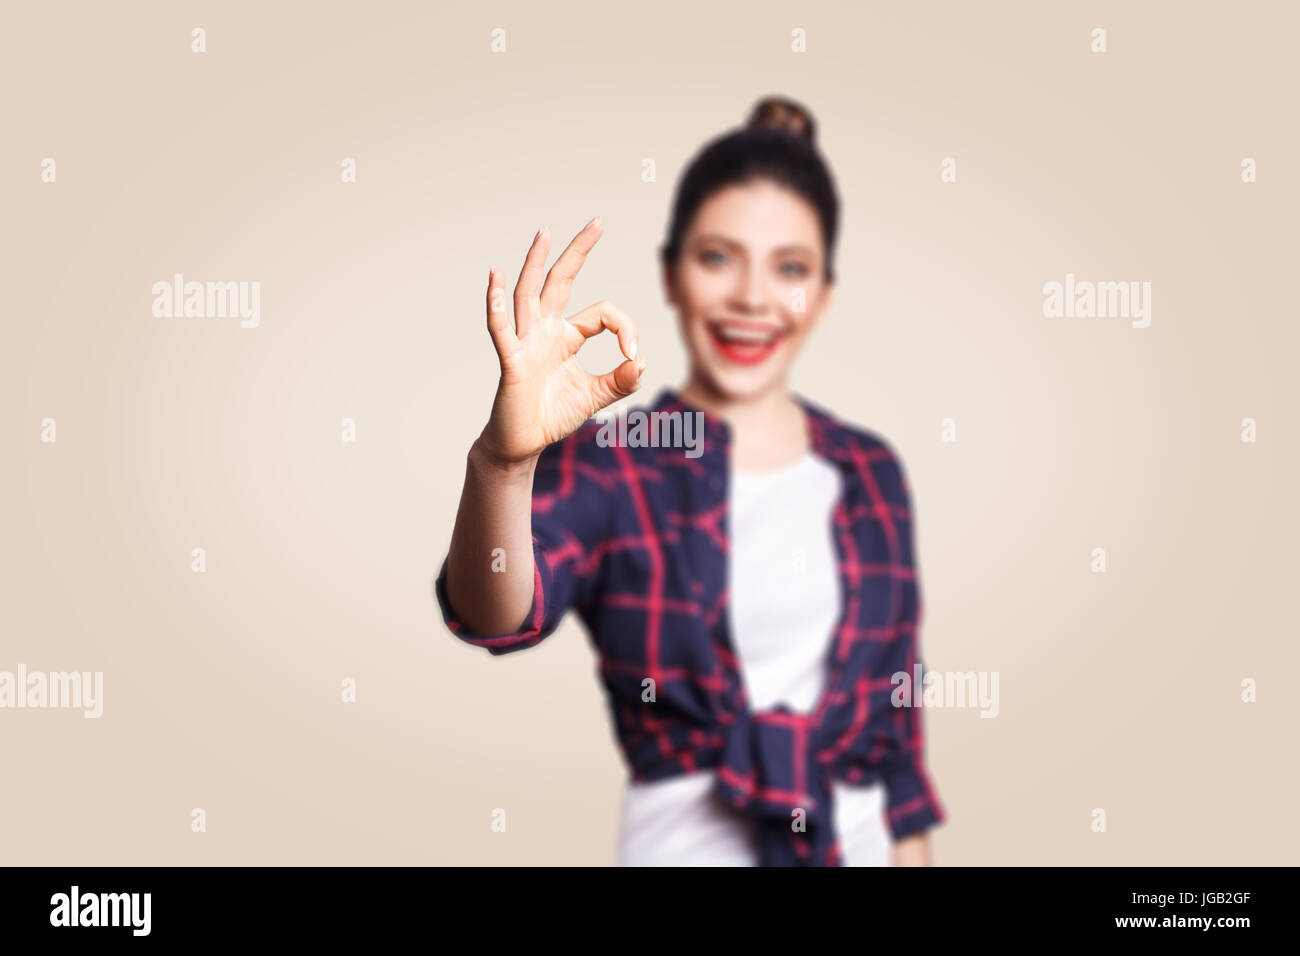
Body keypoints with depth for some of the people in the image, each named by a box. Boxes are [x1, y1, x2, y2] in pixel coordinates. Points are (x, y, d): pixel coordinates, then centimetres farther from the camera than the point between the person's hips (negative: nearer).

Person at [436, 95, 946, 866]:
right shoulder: (604, 462, -9)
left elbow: (898, 701, 7)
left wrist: (913, 847, 4)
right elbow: (499, 619, -29)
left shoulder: (870, 472, 3)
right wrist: (504, 458, -47)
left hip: (859, 836, 3)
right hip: (683, 838, -3)